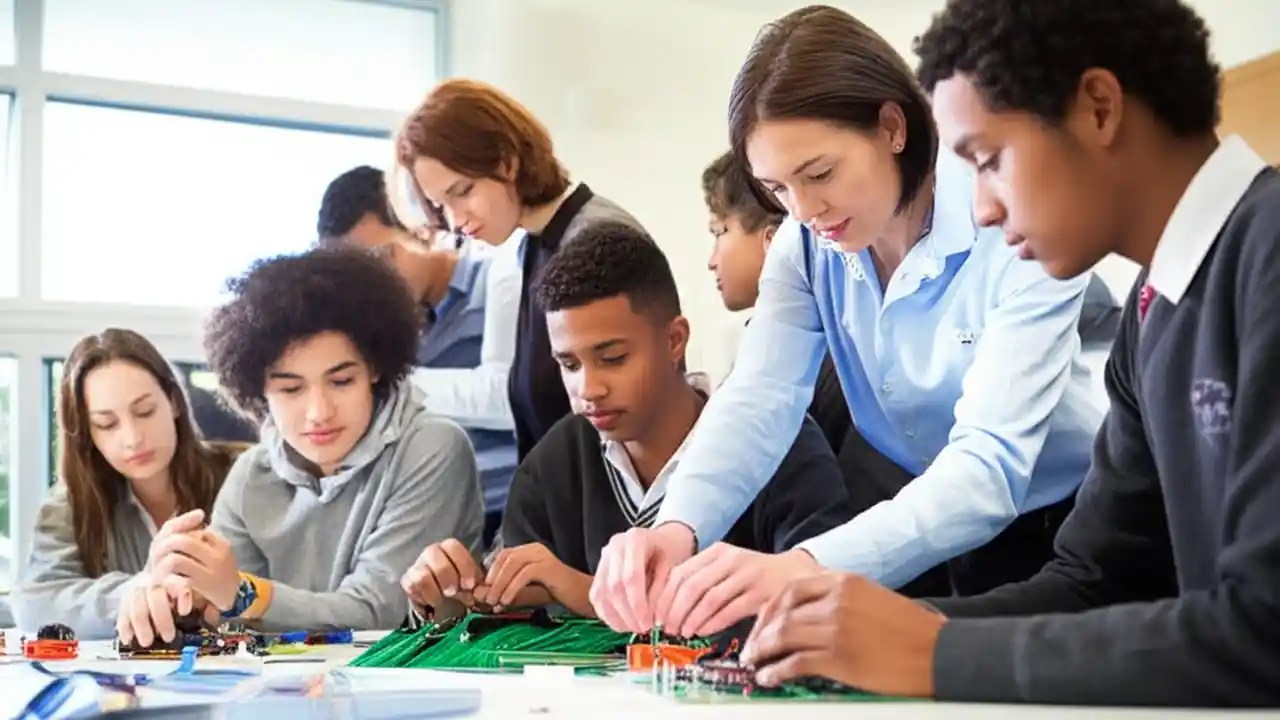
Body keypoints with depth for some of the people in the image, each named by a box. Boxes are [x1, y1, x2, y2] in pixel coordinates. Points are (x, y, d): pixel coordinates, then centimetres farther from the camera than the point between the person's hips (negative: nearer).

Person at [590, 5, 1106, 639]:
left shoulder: (1019, 234, -24)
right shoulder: (808, 244, -6)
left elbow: (991, 462, -33)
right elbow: (758, 398, -18)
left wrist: (807, 569, -48)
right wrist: (676, 529, -38)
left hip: (1055, 535, -4)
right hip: (919, 535, 4)